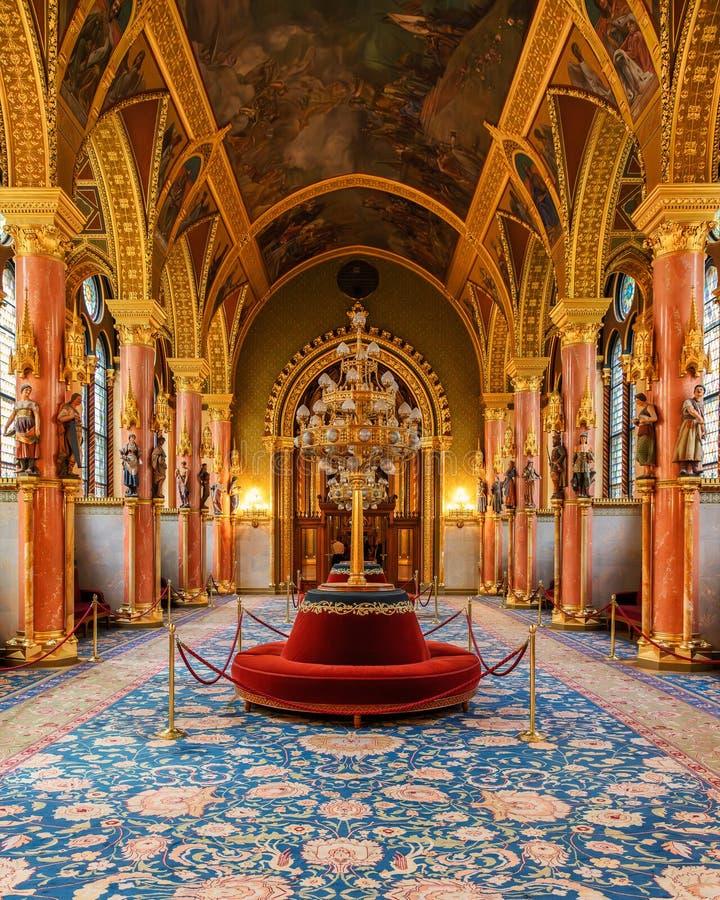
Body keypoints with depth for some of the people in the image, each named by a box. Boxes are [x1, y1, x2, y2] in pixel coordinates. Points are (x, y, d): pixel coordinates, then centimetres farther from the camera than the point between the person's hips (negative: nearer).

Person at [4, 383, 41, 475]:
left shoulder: (33, 403, 3)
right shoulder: (17, 403, 18)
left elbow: (37, 416, -8)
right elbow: (12, 416, 17)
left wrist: (37, 428, -21)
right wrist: (6, 427, 10)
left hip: (30, 427, -4)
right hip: (20, 428, 4)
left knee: (30, 447, -8)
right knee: (21, 447, -2)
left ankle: (30, 468, -10)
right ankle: (23, 467, 1)